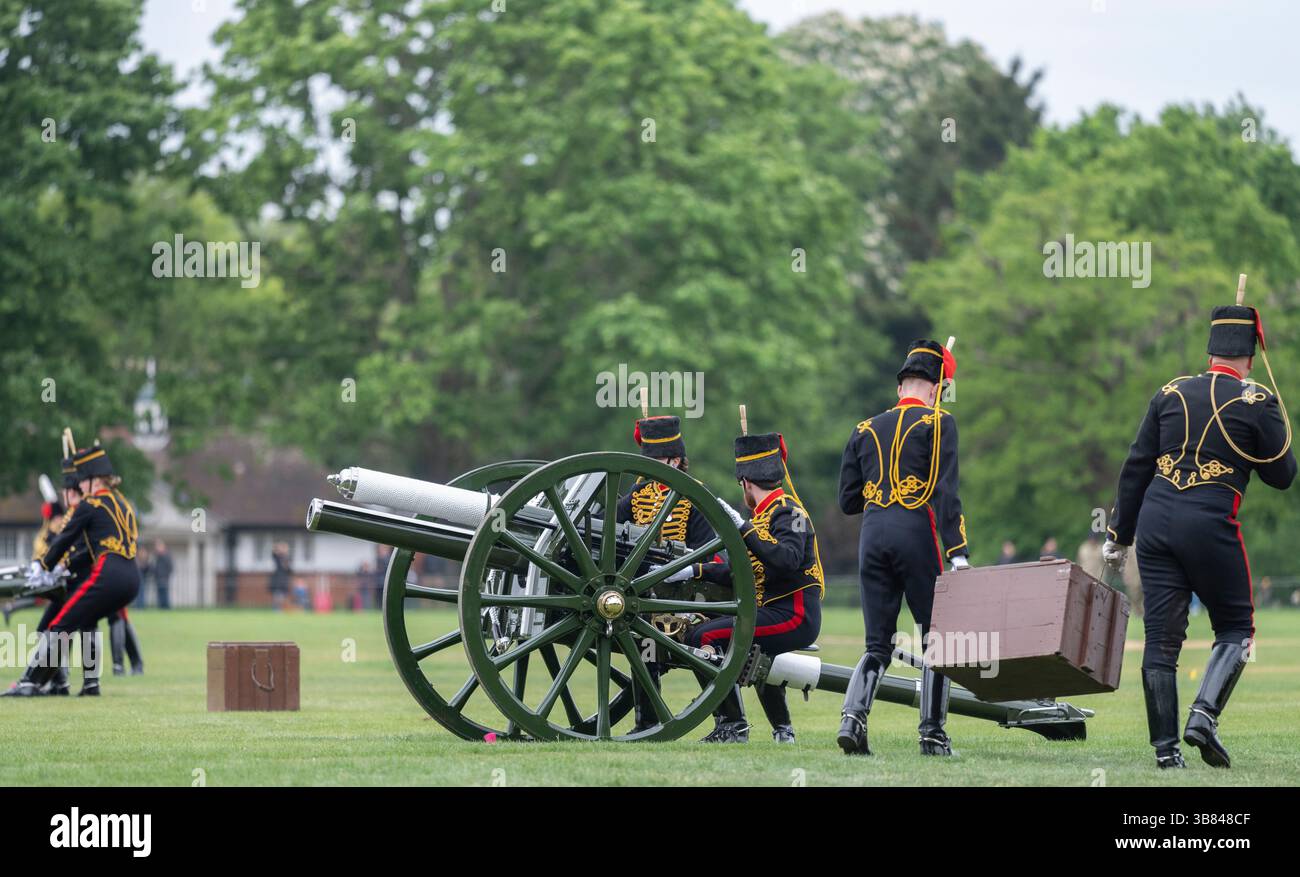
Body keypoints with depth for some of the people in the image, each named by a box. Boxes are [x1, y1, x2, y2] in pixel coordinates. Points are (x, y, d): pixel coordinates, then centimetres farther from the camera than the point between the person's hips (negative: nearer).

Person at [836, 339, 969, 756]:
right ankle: (932, 733, 2)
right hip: (916, 533, -4)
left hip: (873, 535, 4)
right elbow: (946, 491, -10)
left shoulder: (865, 430, 15)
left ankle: (853, 716, -14)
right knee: (936, 639, 6)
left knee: (878, 645, 7)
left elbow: (848, 500, 14)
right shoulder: (938, 423, 1)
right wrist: (958, 553, -13)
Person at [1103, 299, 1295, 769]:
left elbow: (1135, 468, 11)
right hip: (1211, 526, -4)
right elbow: (1283, 476, 6)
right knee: (1235, 629, 13)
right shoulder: (1258, 401, -2)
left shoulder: (1170, 394, 10)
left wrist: (1119, 535, 17)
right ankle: (1205, 713, -9)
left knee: (1161, 638, 5)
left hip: (1155, 521, 4)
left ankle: (1165, 747, 3)